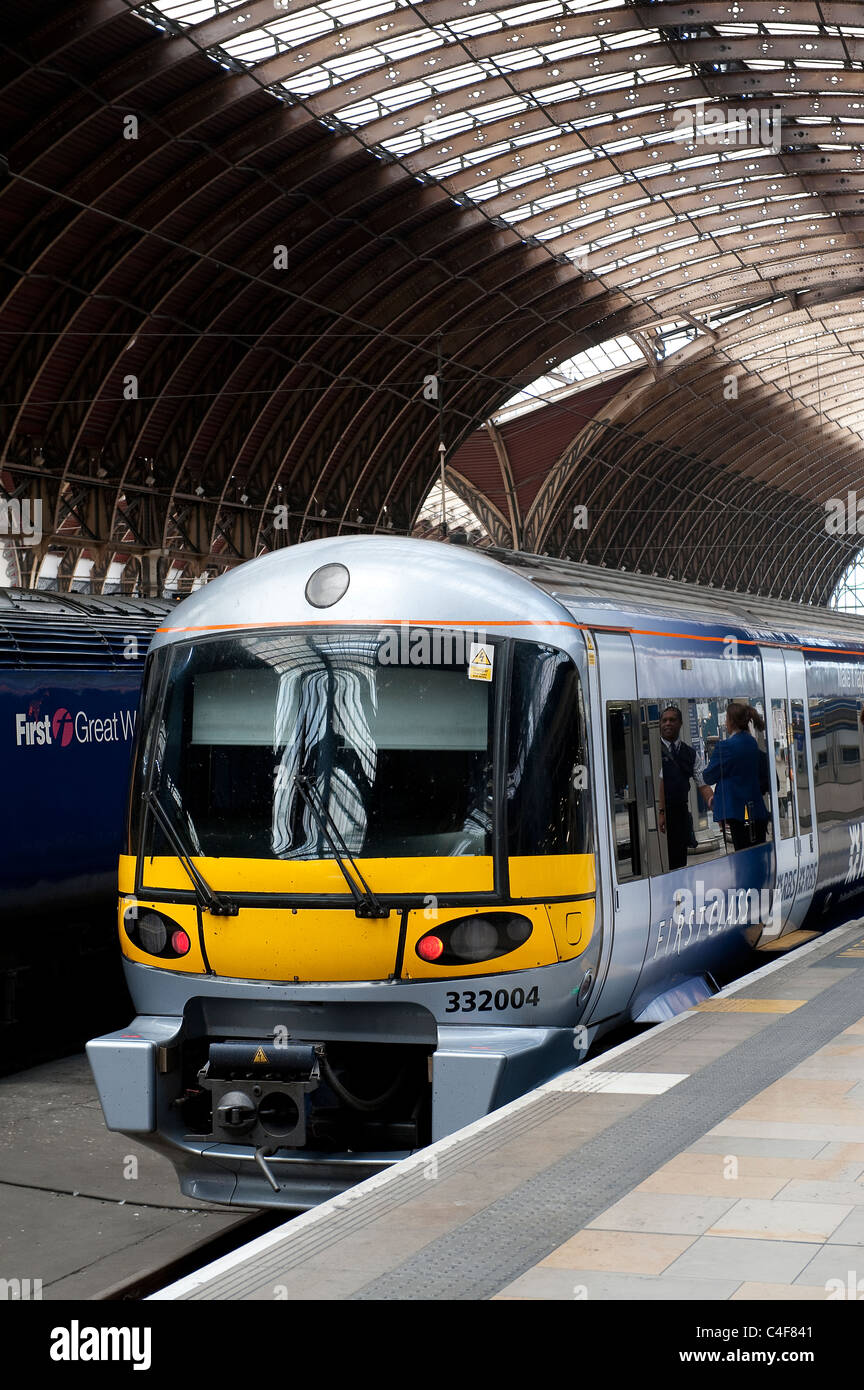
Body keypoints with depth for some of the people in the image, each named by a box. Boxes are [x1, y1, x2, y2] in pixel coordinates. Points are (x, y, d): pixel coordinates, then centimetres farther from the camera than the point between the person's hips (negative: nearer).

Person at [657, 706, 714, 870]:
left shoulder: (690, 753, 14)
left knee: (680, 862, 6)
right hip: (661, 815, -5)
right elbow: (659, 781, -11)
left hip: (682, 813, 5)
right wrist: (660, 811, -18)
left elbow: (702, 783, 7)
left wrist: (711, 801, -12)